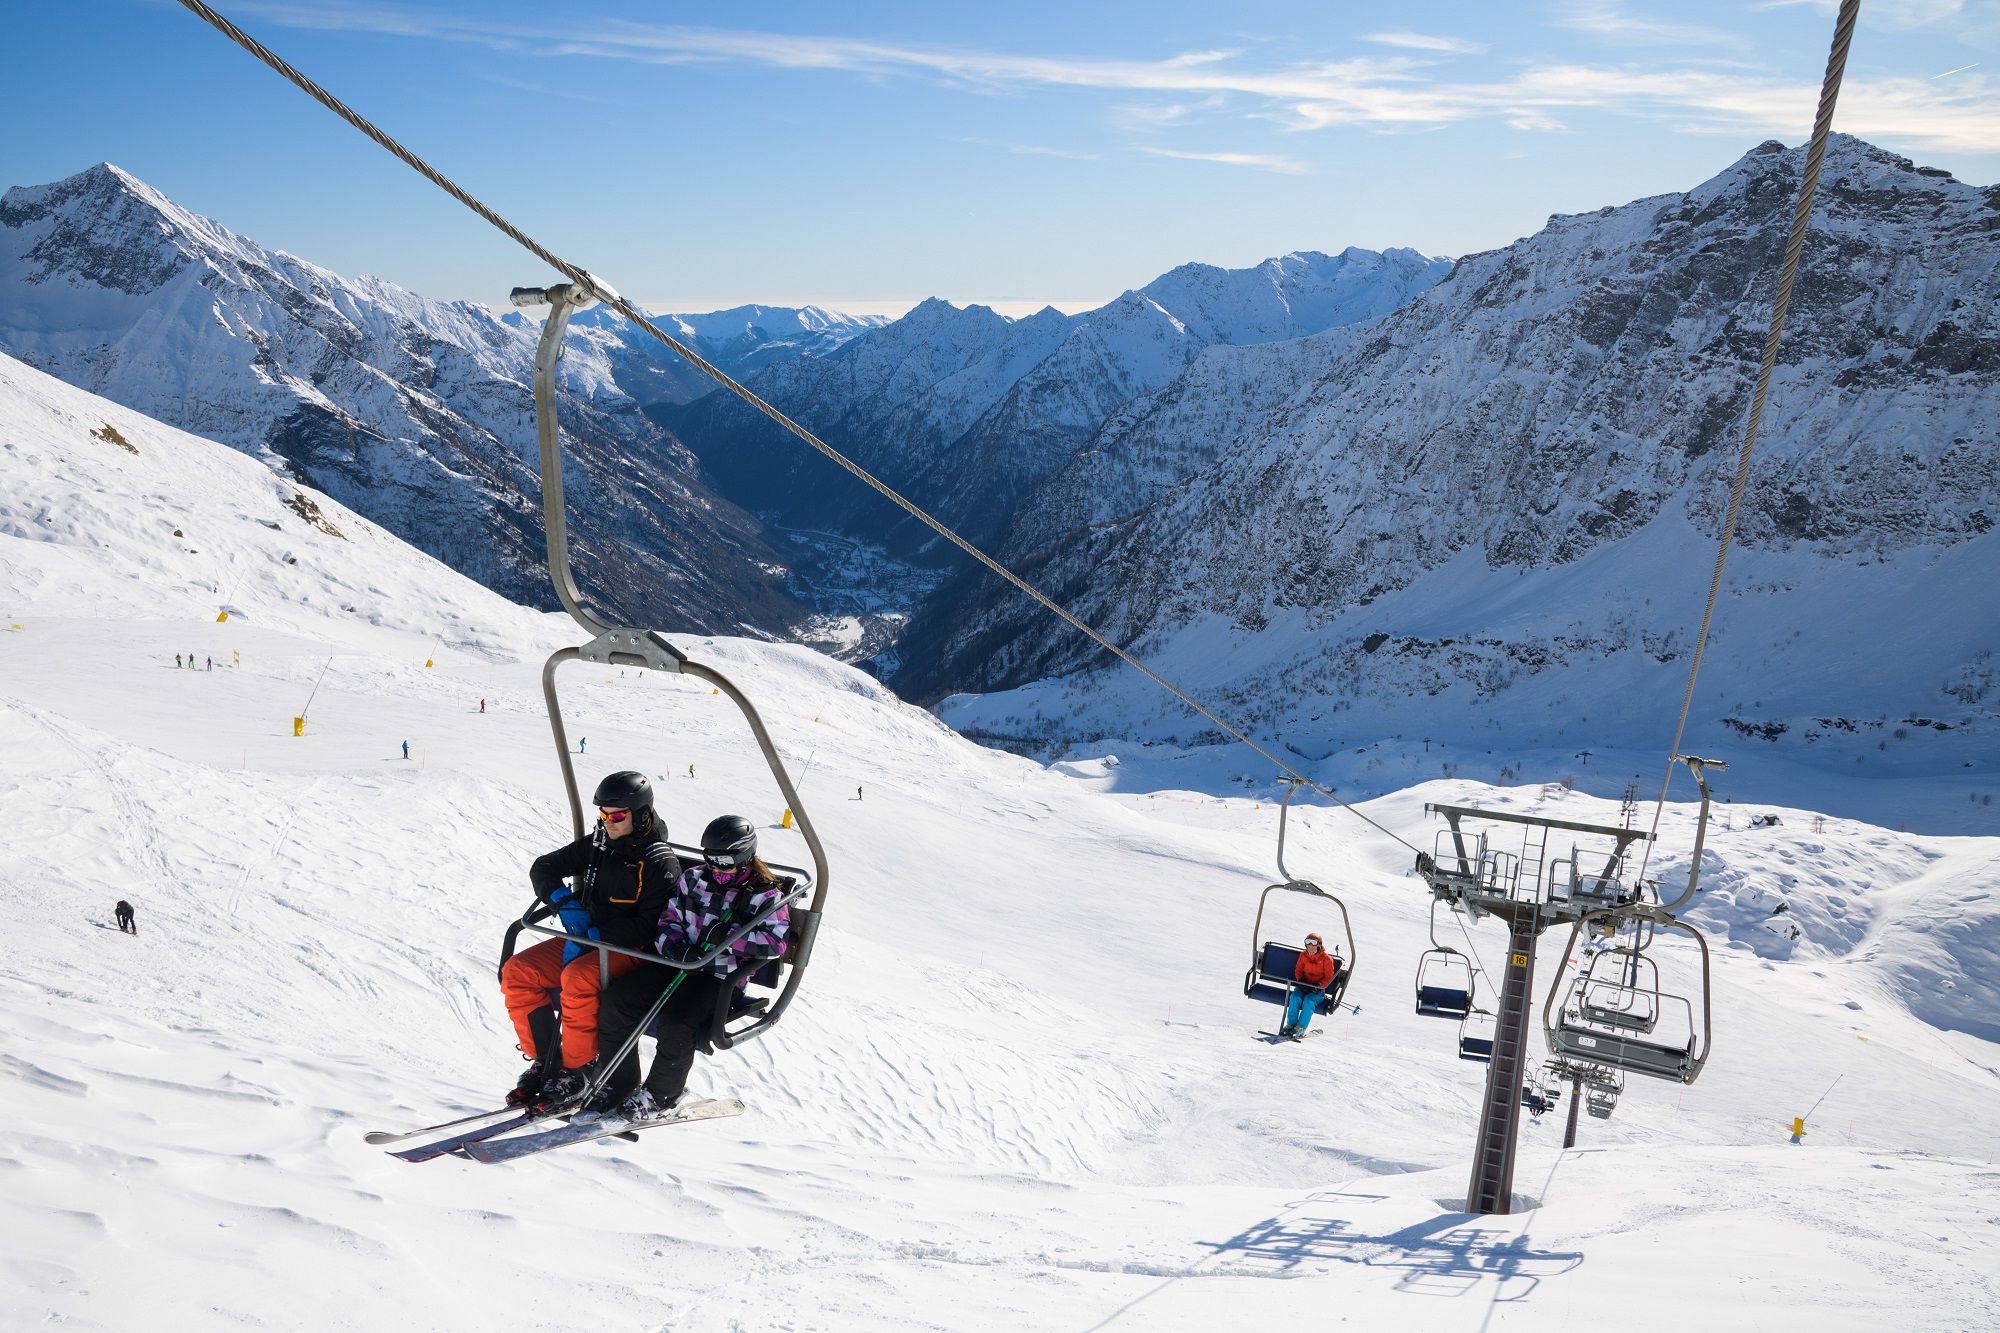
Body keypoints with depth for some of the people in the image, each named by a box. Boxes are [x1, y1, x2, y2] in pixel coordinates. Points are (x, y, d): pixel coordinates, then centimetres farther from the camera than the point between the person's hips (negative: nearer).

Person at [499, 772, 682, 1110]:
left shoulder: (661, 863, -12)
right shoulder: (596, 845, 7)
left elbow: (650, 926, -19)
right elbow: (543, 867, 12)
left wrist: (593, 936, -23)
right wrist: (566, 904, -6)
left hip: (634, 951, -7)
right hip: (586, 940, 7)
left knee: (577, 976, -35)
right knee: (516, 971, -10)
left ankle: (579, 1068, -18)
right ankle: (545, 1059, -3)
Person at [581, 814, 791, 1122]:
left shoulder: (765, 895, -6)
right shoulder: (694, 879, 9)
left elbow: (775, 942, -16)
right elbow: (669, 919, 12)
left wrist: (729, 936, -25)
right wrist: (675, 946, -10)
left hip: (721, 978, -5)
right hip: (681, 963, 6)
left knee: (675, 1022, -30)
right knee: (617, 999, -13)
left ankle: (661, 1096, -4)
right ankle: (618, 1085, 1)